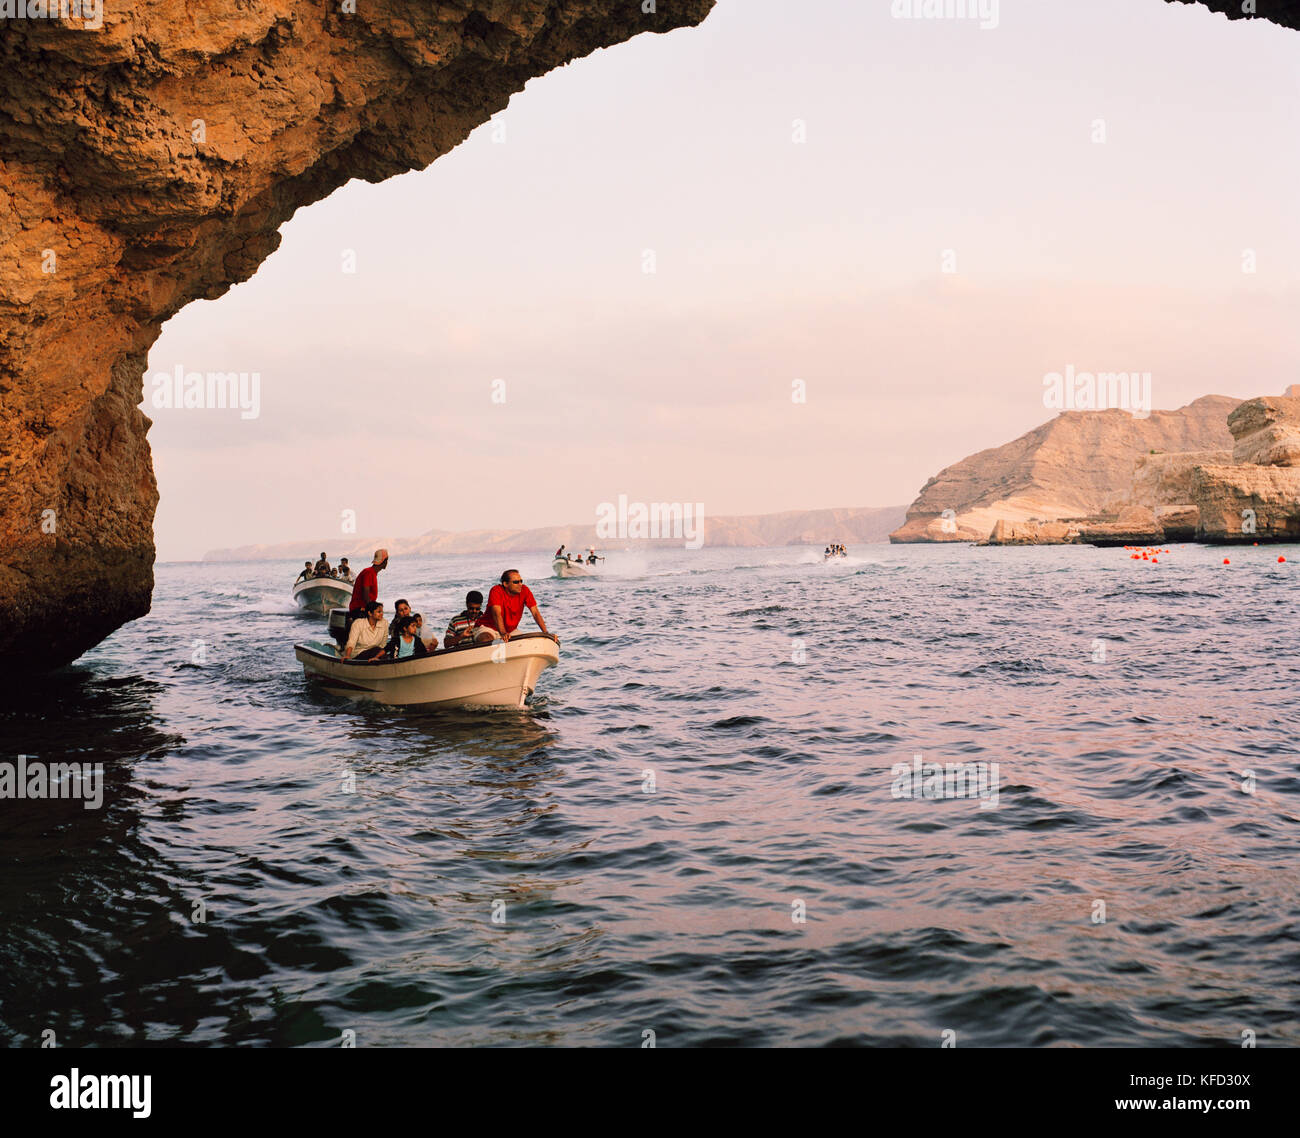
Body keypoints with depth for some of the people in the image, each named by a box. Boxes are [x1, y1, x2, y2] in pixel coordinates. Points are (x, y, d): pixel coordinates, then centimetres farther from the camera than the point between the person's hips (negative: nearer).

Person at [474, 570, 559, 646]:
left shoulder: (524, 590, -7)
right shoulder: (496, 591, -19)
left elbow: (535, 613, -12)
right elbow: (497, 614, -32)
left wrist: (546, 632, -25)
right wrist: (503, 633, -49)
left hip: (510, 630, 6)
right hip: (488, 628, -5)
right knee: (487, 640, -37)